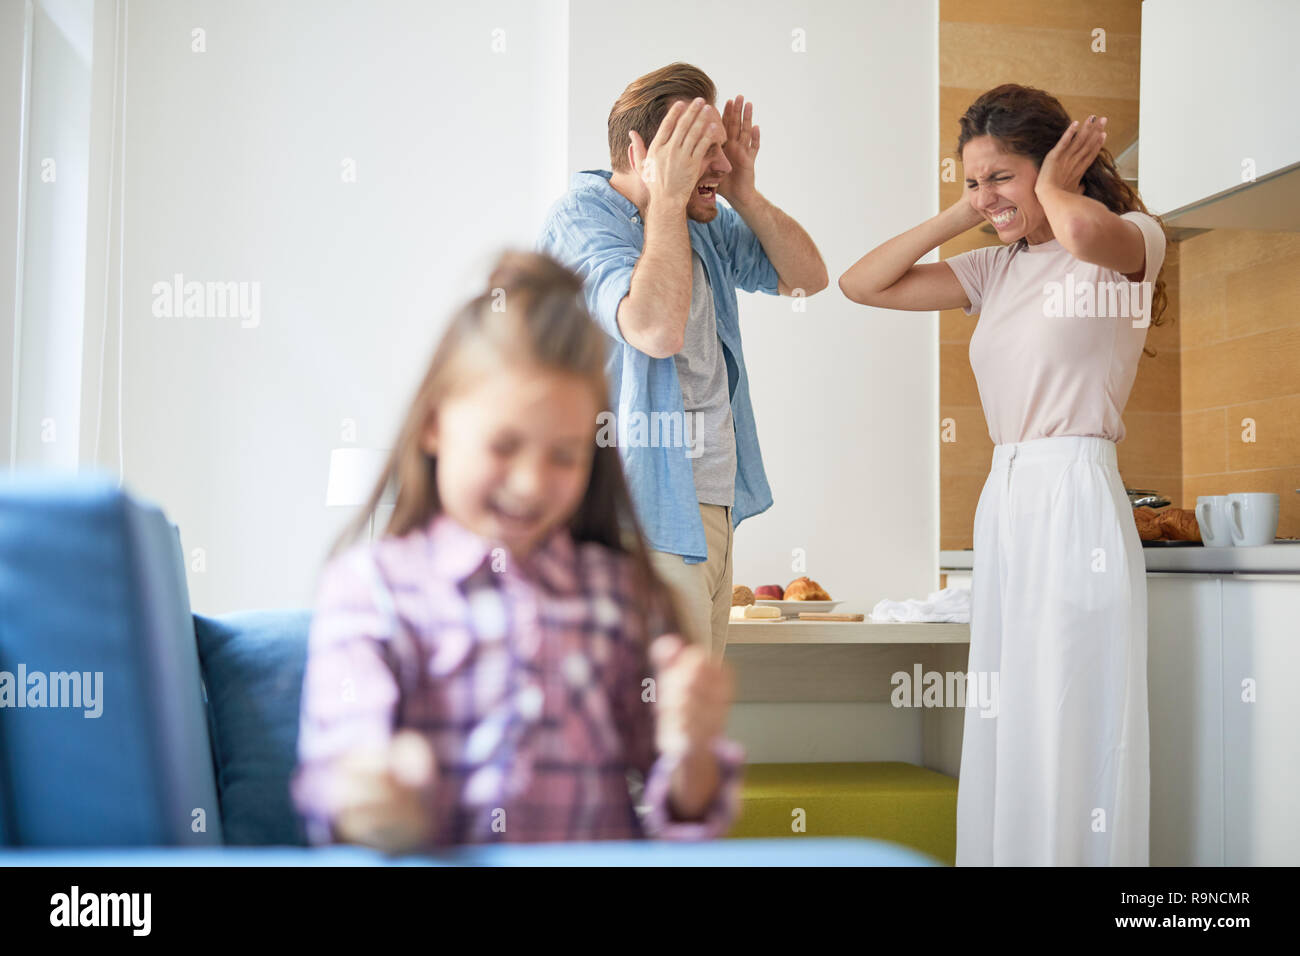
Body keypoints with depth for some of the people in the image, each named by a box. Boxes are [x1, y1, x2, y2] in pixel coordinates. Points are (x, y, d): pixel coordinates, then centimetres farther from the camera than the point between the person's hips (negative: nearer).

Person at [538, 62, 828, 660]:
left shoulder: (705, 224, 13)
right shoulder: (580, 217, -12)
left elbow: (807, 277, 17)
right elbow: (656, 329, -27)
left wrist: (743, 191, 6)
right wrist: (667, 197, -18)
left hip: (714, 505, 9)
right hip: (648, 520, -9)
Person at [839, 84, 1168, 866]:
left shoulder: (1134, 241, -1)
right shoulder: (998, 269, 16)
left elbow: (1084, 232, -27)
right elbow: (863, 284, 13)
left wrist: (1052, 188, -5)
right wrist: (964, 215, 9)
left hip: (1074, 503, -7)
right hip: (1004, 503, 7)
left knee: (1072, 738, -5)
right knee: (1006, 737, 9)